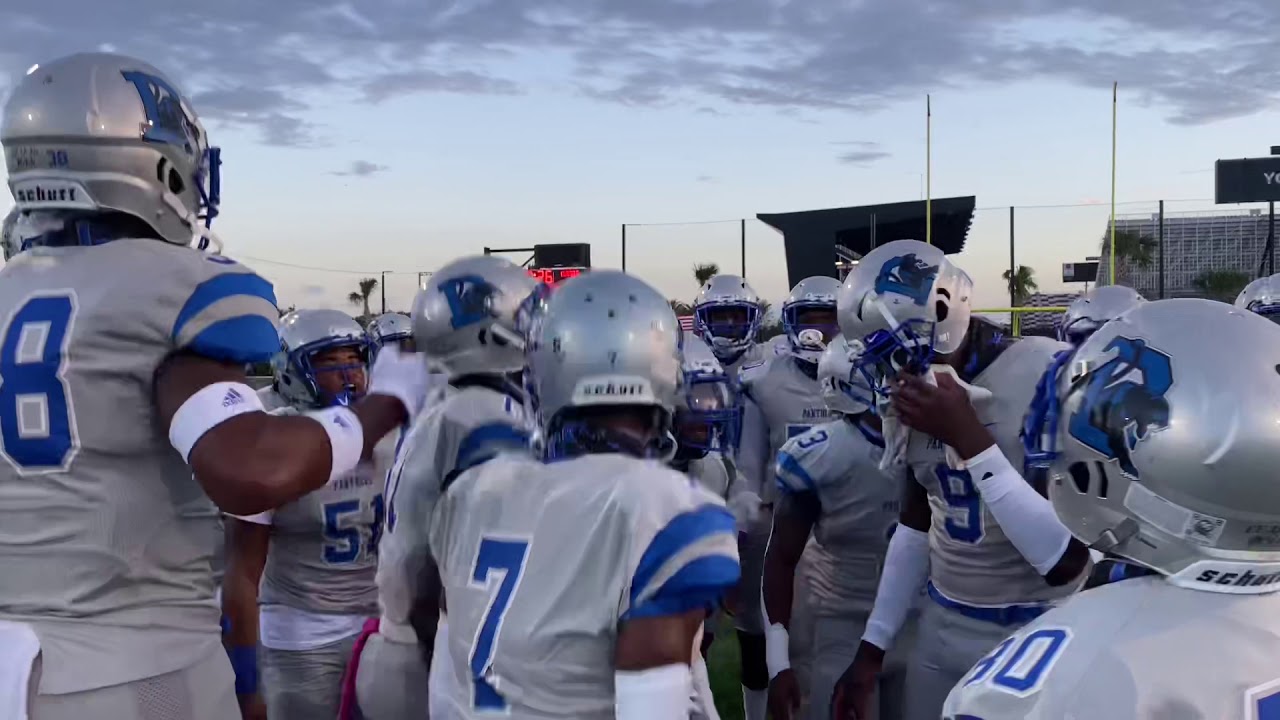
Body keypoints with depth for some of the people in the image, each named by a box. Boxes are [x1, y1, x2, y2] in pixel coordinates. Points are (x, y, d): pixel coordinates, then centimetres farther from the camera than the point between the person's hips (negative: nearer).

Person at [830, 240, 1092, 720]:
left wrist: (968, 437, -26)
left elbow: (1065, 560, -24)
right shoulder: (917, 396, 0)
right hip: (941, 628, 5)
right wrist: (872, 648, 13)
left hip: (1037, 633, -5)